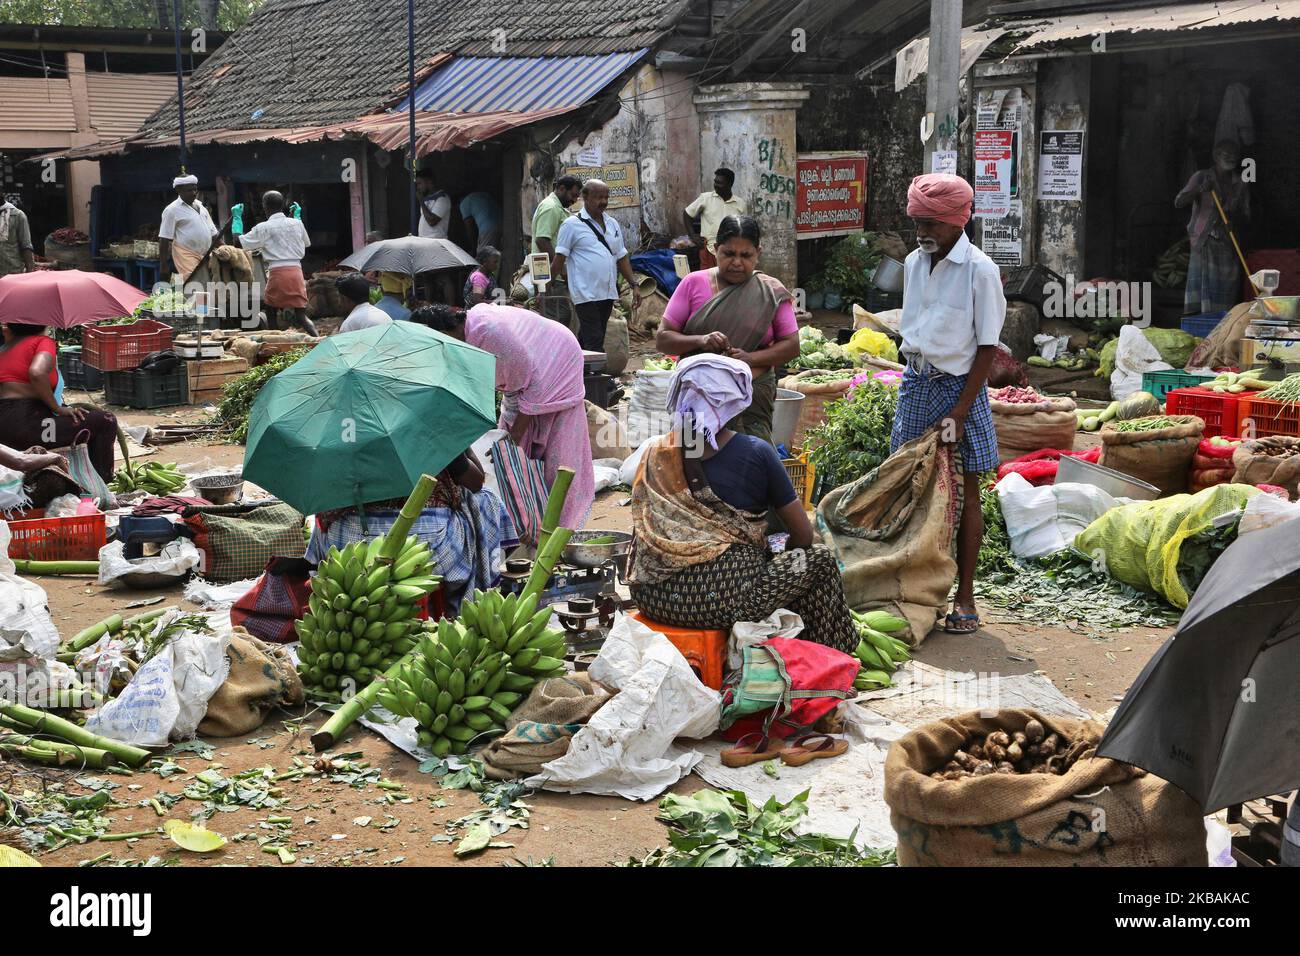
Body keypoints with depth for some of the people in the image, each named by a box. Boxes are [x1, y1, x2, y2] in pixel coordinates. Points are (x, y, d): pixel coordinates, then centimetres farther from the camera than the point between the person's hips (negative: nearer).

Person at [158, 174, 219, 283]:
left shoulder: (200, 205, 17)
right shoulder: (172, 210, -4)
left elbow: (212, 232, 23)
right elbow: (164, 240, -7)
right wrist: (164, 266, -11)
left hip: (205, 256, 7)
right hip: (186, 257, -7)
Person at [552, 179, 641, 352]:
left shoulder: (613, 224, 15)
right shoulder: (572, 225, -4)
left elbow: (622, 257, 19)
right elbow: (559, 259, -5)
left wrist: (634, 285, 12)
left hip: (608, 293, 6)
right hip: (586, 294, -6)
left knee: (585, 339, 13)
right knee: (594, 344, -10)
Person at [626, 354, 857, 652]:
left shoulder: (656, 455, 6)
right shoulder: (756, 454, -4)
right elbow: (803, 534, 4)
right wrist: (784, 558, 26)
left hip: (652, 597, 5)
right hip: (726, 599, -5)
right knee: (820, 560, 17)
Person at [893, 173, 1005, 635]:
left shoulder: (979, 270, -12)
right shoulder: (914, 262, 7)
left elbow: (987, 349, -12)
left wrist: (959, 413, -16)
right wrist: (913, 384, 13)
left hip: (959, 385, -5)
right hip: (916, 383, 5)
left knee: (964, 491, 2)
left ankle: (964, 596, 10)